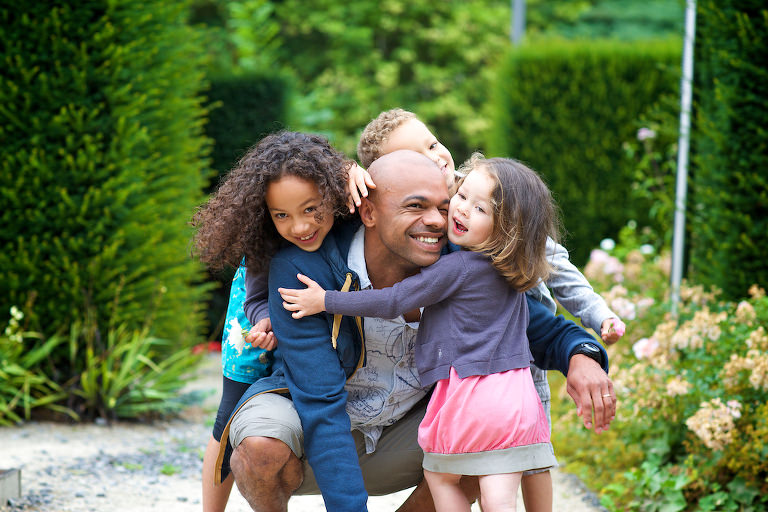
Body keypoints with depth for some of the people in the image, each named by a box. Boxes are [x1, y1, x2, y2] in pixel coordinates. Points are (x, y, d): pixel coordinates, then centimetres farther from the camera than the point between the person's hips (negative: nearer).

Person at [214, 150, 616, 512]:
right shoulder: (301, 270, -28)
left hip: (396, 433, 4)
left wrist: (580, 354, -28)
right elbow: (320, 404, -33)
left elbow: (537, 325, -3)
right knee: (263, 446, -36)